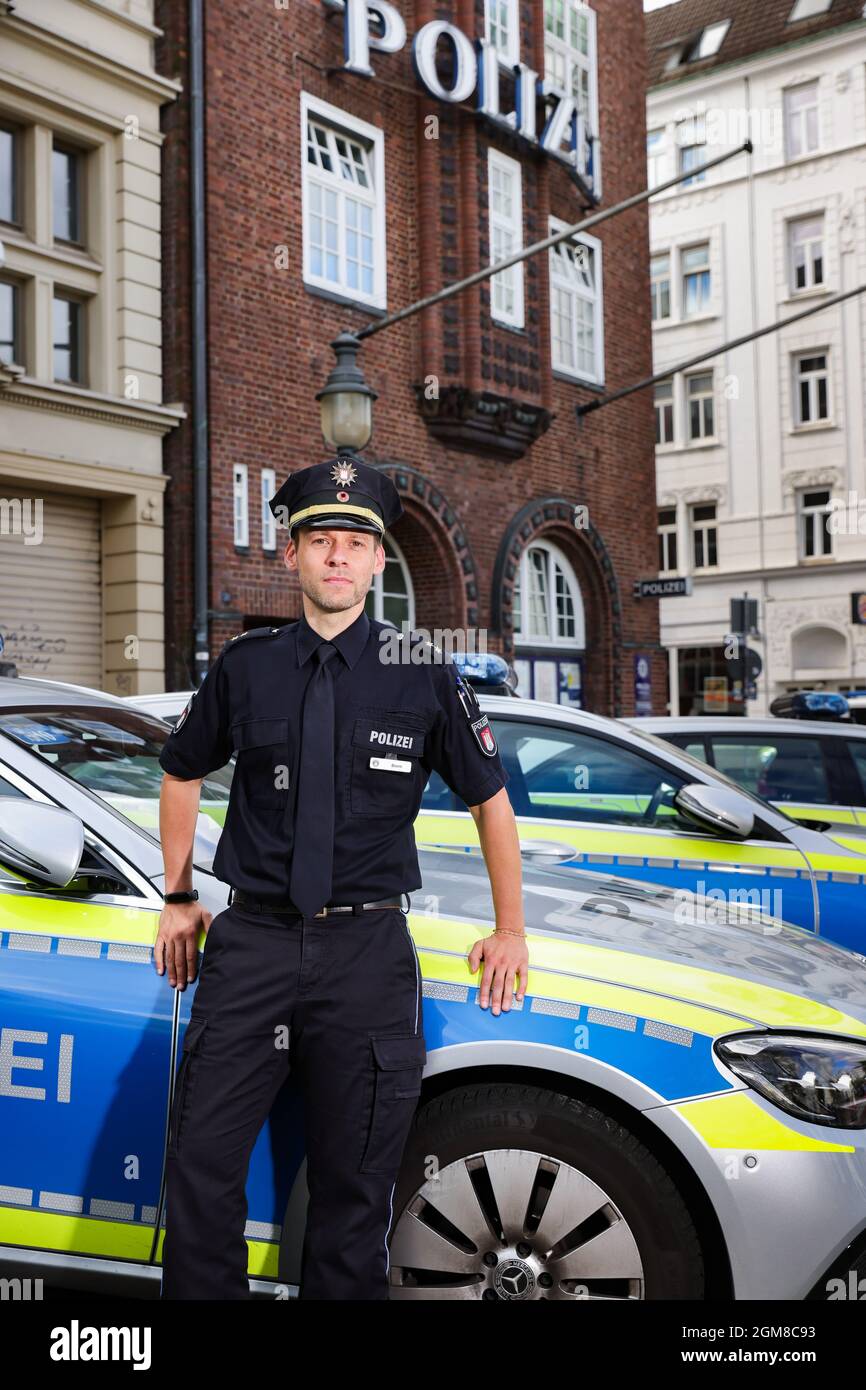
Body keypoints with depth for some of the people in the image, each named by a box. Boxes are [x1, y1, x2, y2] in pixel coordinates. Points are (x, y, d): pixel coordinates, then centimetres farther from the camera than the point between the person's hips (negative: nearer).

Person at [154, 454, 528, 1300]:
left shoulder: (424, 675, 0)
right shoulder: (244, 666, 3)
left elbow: (490, 799, 10)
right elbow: (181, 773, 18)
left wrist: (510, 931, 11)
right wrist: (178, 898, 17)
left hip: (367, 950, -1)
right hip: (251, 939, 1)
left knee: (353, 1191, 9)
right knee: (201, 1168, 0)